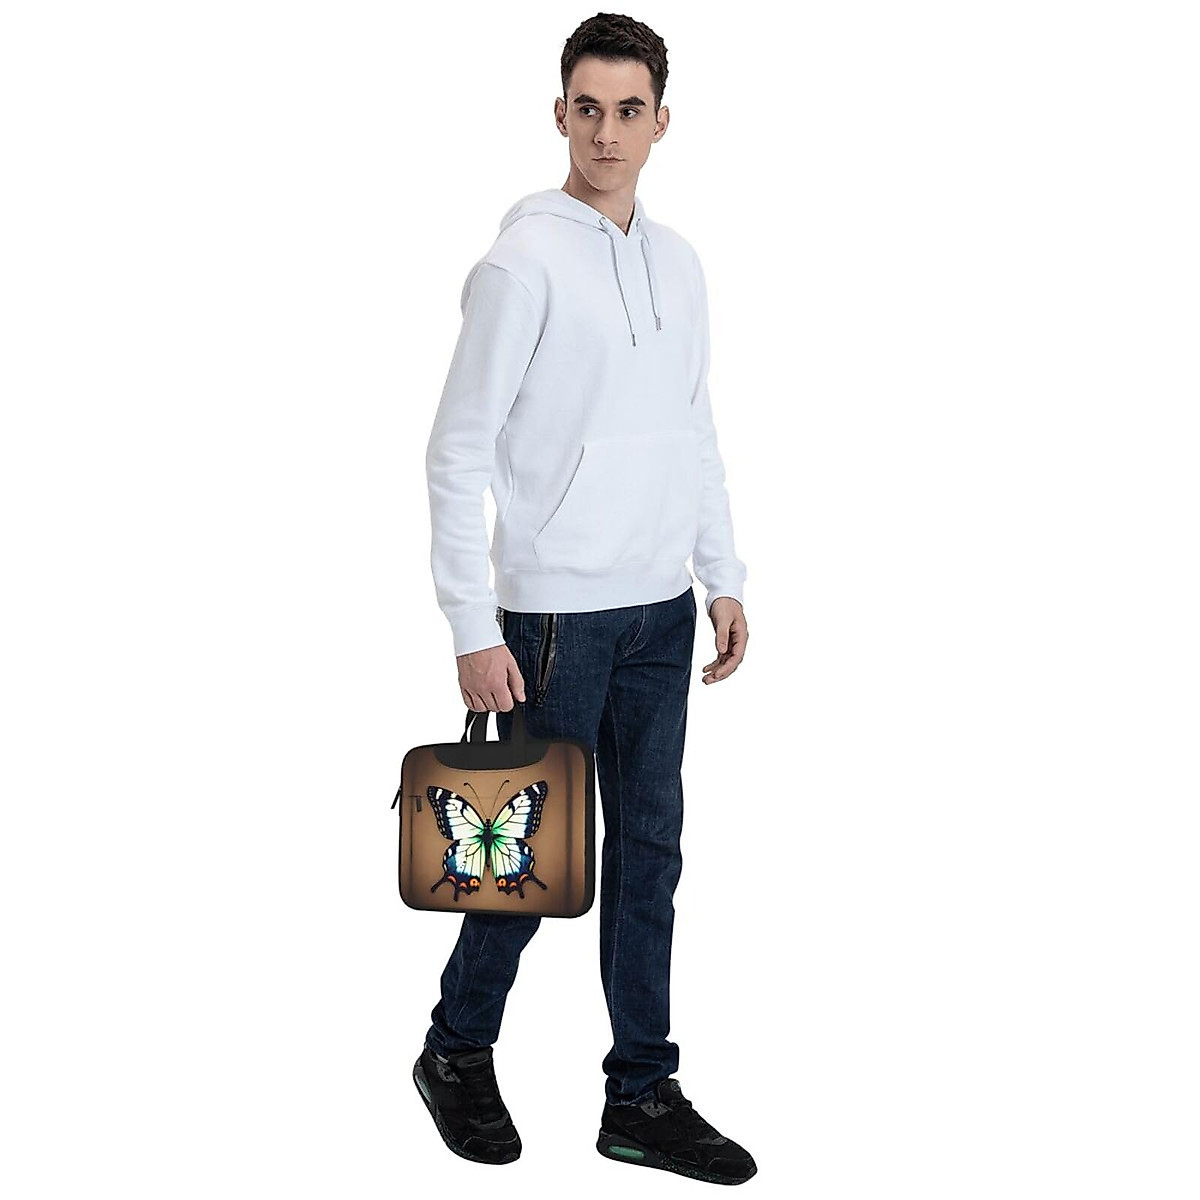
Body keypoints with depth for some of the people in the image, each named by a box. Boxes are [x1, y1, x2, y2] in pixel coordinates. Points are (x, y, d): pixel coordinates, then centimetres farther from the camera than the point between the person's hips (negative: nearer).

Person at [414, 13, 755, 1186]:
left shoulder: (677, 262, 10)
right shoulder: (524, 262, -11)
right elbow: (458, 452, -13)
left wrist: (724, 578, 13)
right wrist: (473, 629, -16)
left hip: (661, 609, 6)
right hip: (556, 612, -6)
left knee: (648, 851, 10)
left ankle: (642, 1096, 21)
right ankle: (458, 1052, 28)